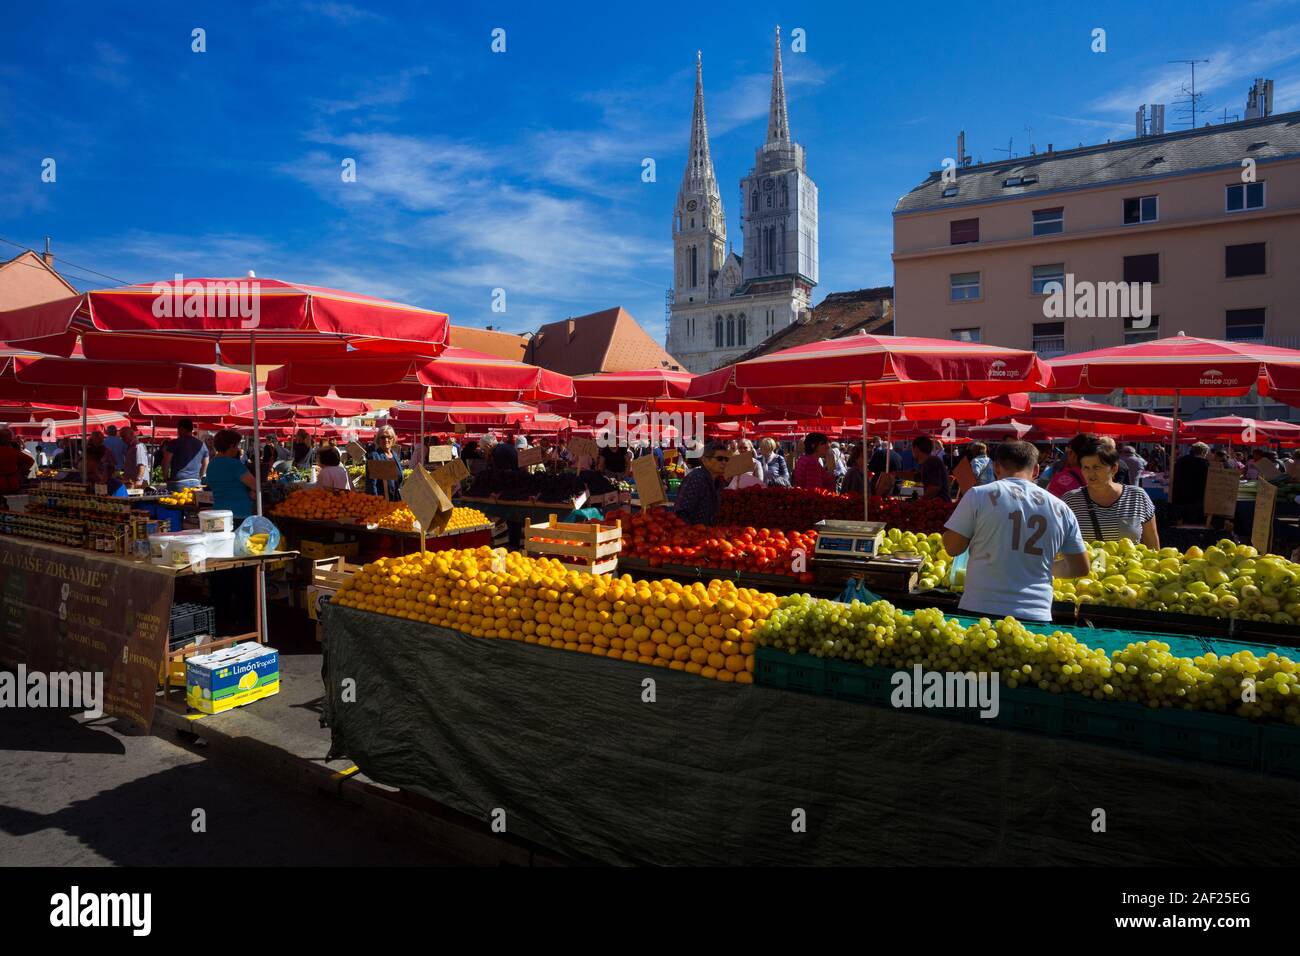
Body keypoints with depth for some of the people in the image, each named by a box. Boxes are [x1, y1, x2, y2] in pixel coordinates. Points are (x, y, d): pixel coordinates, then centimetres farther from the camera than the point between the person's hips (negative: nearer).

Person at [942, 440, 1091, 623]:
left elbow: (952, 548, -1)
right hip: (1036, 615, 3)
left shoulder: (978, 495, -4)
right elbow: (1081, 568, 13)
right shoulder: (1060, 508, 6)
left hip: (980, 610, -2)